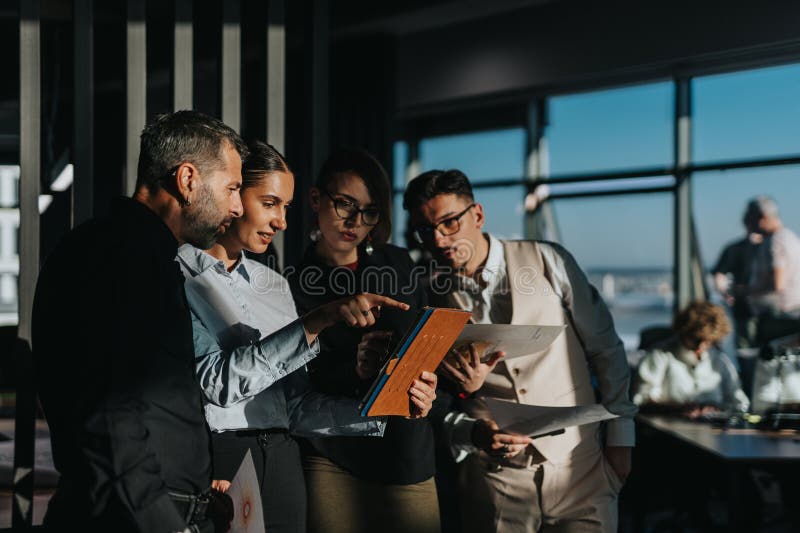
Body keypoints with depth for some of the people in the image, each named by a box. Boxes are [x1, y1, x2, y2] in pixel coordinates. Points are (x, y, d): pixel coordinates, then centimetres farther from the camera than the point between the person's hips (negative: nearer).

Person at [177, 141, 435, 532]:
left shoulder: (273, 284, 14)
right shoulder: (178, 275, -6)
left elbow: (296, 408, 10)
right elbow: (216, 381, -20)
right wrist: (319, 321, -22)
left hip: (280, 466, 6)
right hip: (214, 462, -6)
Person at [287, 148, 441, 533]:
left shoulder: (398, 265, 10)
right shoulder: (295, 289, -1)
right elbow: (305, 387, -6)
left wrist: (426, 382, -8)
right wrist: (354, 373, -25)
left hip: (410, 459, 3)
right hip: (335, 464, -3)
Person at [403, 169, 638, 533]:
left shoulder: (547, 261, -2)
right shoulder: (430, 300, 2)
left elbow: (605, 348, 3)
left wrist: (620, 436, 2)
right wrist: (474, 433, -15)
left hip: (578, 466, -1)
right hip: (494, 479, 1)